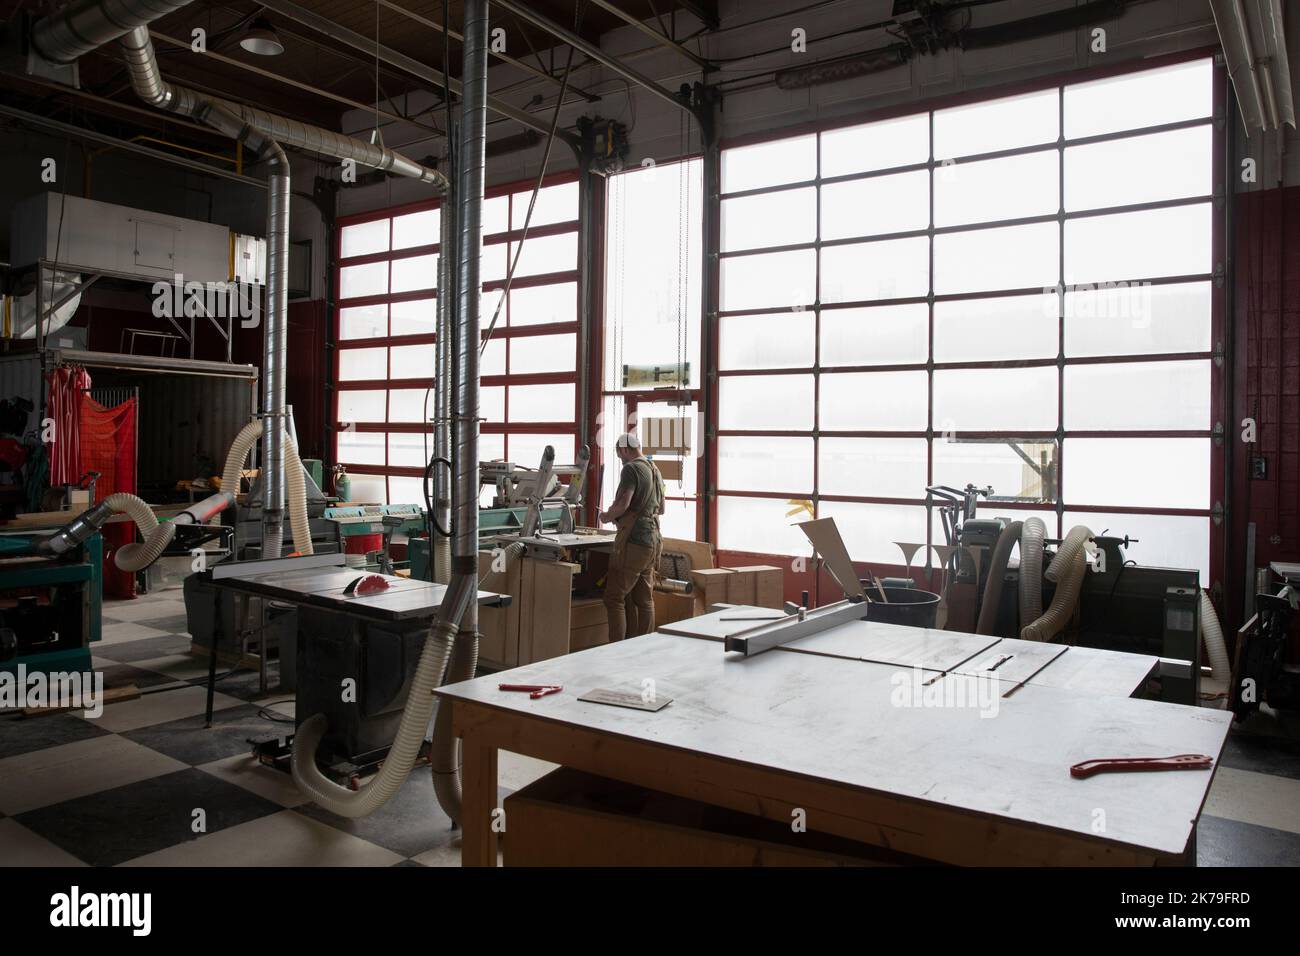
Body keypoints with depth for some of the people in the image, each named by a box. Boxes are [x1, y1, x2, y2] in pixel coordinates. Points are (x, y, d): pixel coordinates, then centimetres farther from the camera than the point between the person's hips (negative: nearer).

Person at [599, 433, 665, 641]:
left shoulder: (631, 468, -10)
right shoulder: (655, 470, 18)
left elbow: (622, 504, -20)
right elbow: (661, 508, 26)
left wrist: (607, 516, -3)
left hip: (633, 542, -9)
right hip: (653, 540, 9)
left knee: (614, 599, -5)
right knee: (644, 599, 12)